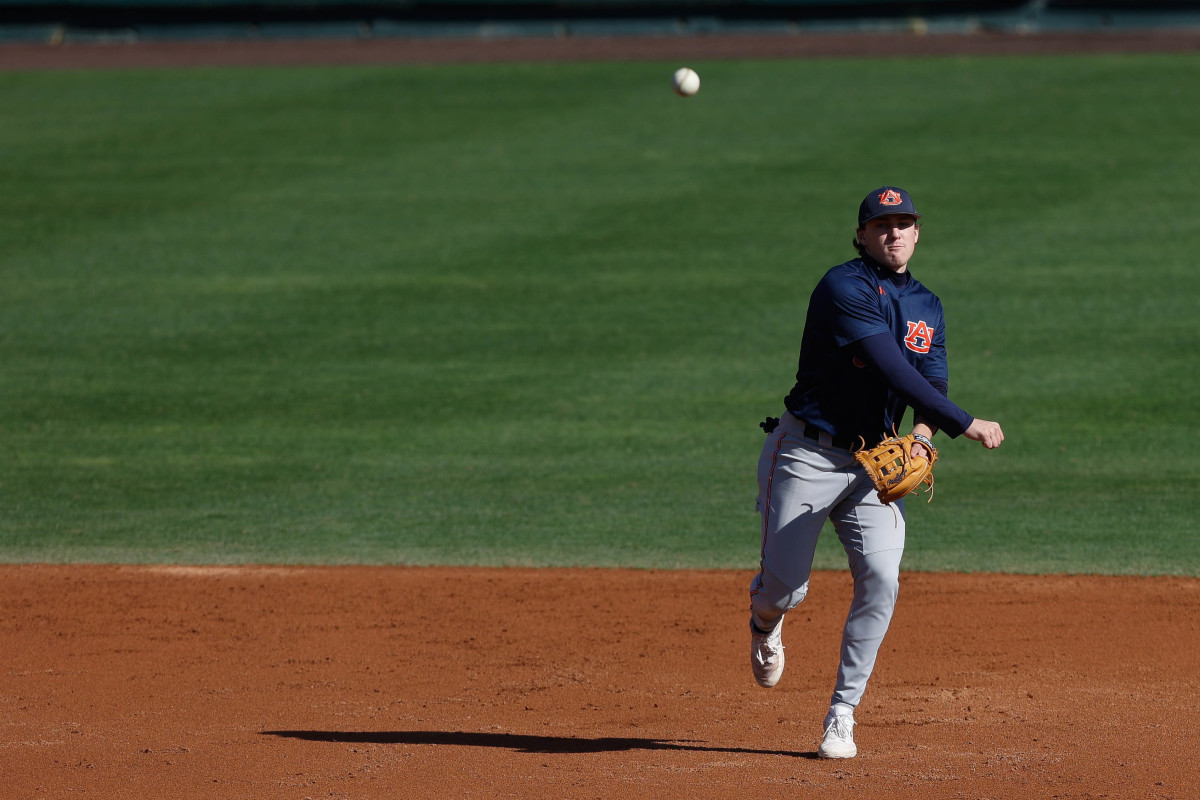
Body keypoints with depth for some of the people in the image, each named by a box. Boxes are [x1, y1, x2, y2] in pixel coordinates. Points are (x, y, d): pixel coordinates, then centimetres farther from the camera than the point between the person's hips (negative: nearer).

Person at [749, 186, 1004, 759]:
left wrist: (922, 437, -19)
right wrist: (965, 425, -24)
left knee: (881, 578, -15)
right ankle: (765, 618, 35)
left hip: (875, 464, 5)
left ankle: (842, 716, -6)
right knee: (785, 587, -7)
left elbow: (931, 383, 4)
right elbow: (893, 369, -23)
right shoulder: (844, 289, -14)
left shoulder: (926, 306, 12)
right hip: (806, 455, -5)